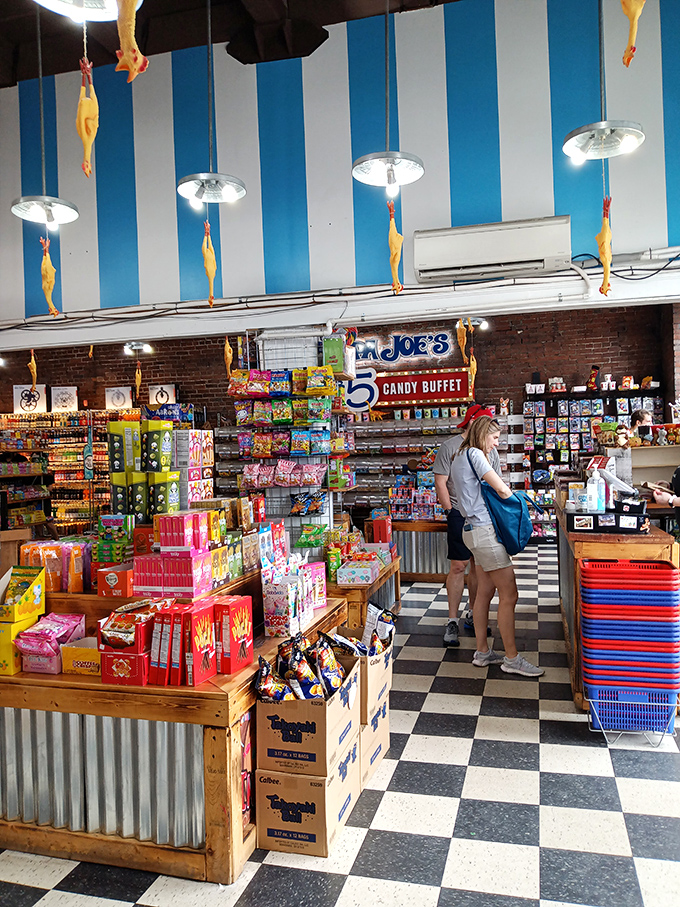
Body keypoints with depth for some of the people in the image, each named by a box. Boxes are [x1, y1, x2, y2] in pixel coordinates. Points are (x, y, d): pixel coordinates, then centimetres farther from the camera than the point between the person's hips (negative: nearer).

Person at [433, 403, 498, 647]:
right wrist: (451, 512, -9)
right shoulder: (450, 446, -3)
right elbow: (440, 483, -5)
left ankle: (472, 615, 25)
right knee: (458, 566, -6)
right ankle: (452, 621, 3)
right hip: (460, 514, -5)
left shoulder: (489, 449, 14)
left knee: (479, 565, 11)